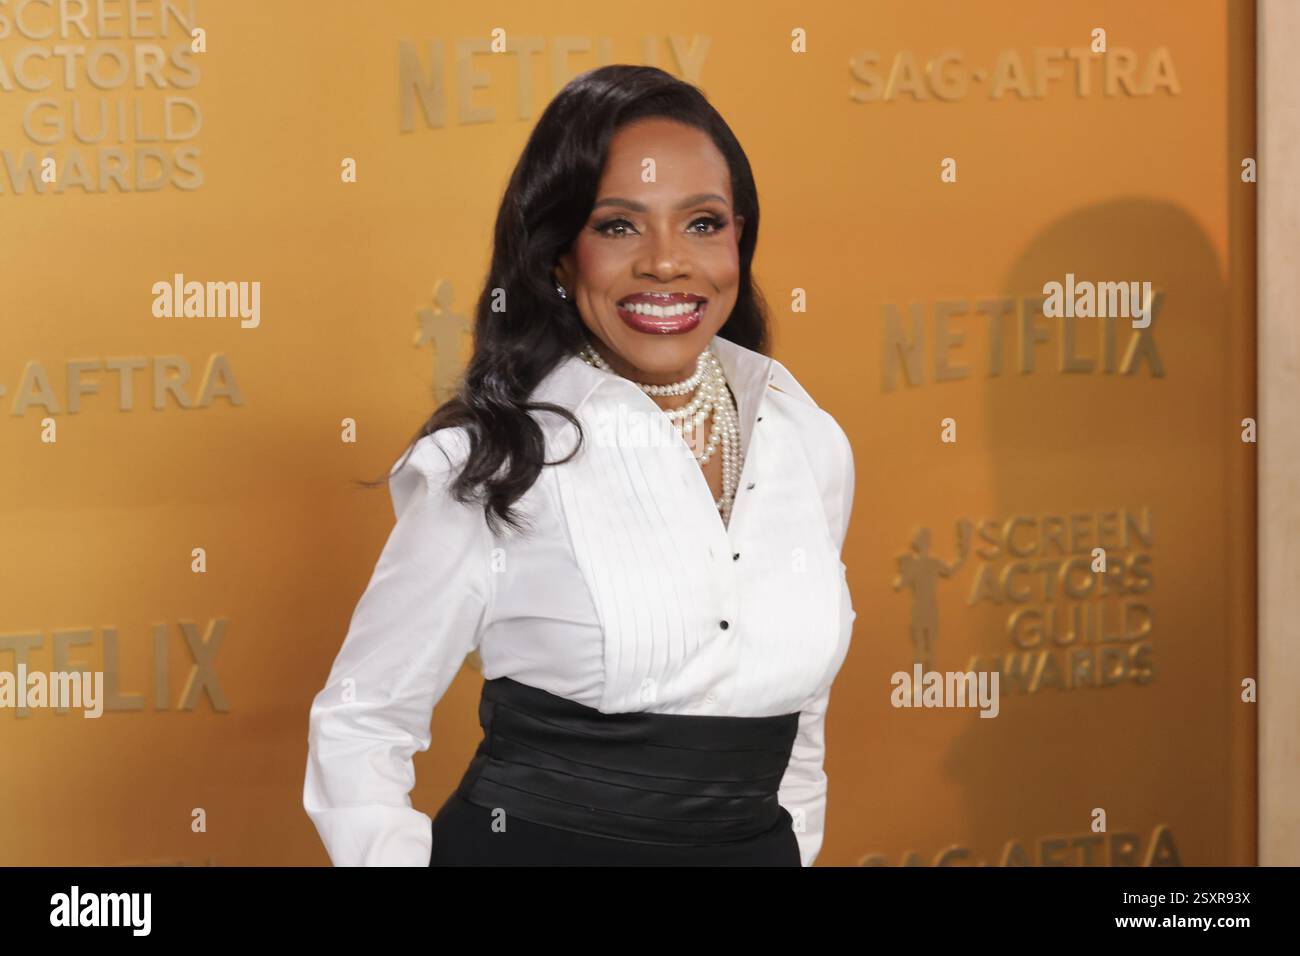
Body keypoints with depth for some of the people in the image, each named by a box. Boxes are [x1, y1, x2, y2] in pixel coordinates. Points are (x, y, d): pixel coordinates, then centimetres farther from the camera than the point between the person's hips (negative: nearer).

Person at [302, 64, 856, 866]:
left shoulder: (811, 442, -1)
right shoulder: (497, 461, -13)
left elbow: (800, 711, 11)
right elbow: (360, 725, -7)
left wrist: (796, 843, 10)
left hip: (752, 845, 4)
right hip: (529, 841, -4)